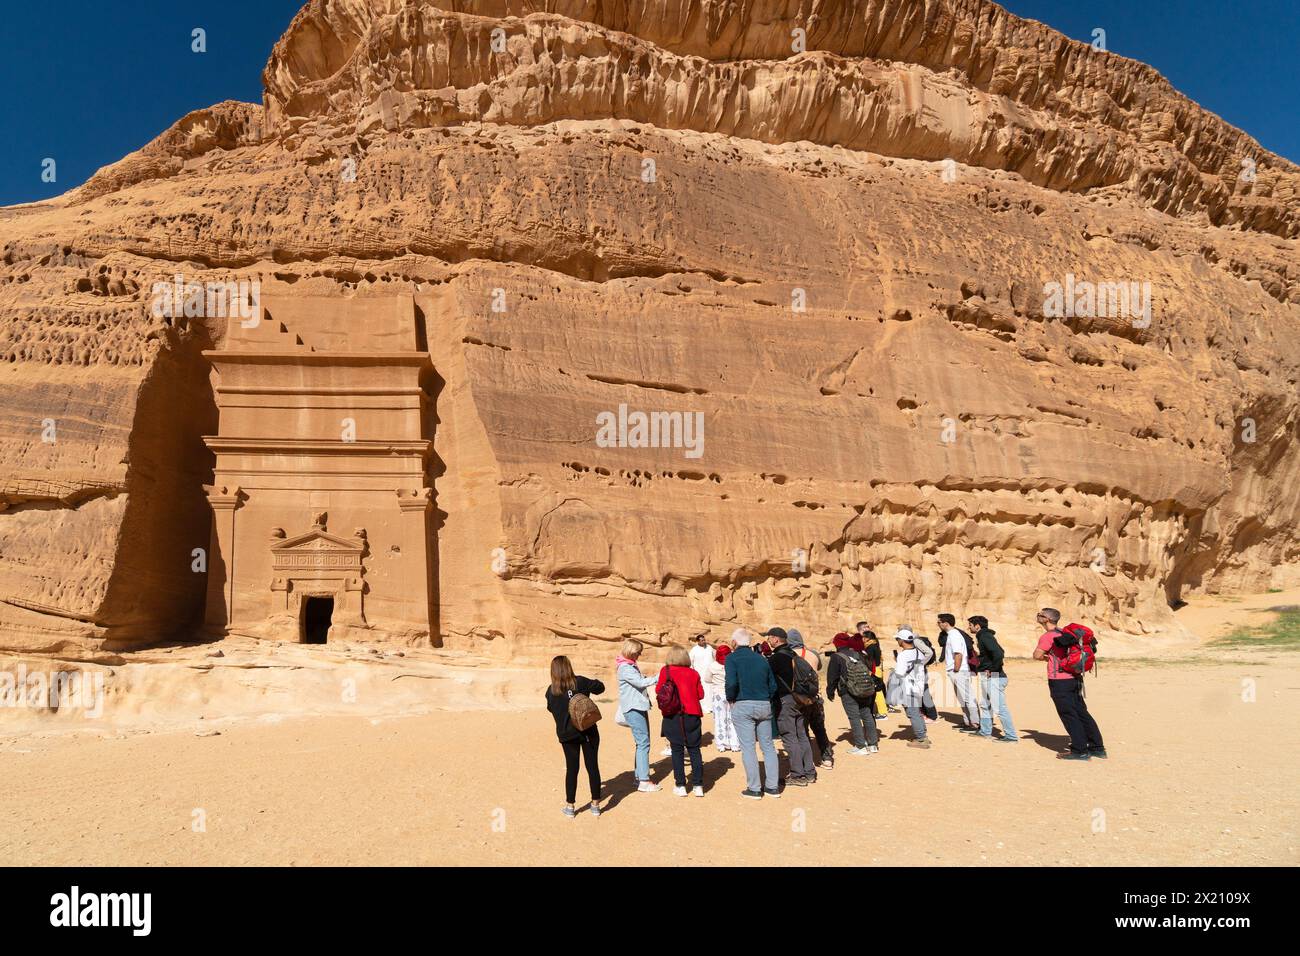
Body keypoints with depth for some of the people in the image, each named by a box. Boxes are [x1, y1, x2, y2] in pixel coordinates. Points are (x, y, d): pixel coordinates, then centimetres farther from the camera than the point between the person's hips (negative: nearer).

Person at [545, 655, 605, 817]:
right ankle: (595, 805, 15)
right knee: (592, 766, 8)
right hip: (588, 731, -1)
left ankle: (570, 806, 15)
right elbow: (600, 687, 2)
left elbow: (550, 708, 10)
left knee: (571, 768, 12)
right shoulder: (580, 682, -9)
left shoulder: (551, 691, -4)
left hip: (567, 734, 1)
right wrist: (589, 685, 18)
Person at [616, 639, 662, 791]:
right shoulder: (624, 668, -13)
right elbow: (641, 682, -20)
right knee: (643, 743, -11)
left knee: (642, 743, 12)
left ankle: (639, 776, 19)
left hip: (640, 708, 10)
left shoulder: (632, 666, 18)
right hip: (633, 709, -10)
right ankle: (643, 782, -11)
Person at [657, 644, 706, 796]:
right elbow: (700, 694, 6)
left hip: (674, 714, -2)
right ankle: (698, 786, 8)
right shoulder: (693, 673, 6)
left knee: (677, 750, 5)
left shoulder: (666, 671, -1)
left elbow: (659, 690, 1)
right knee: (694, 749, 9)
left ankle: (680, 786, 5)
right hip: (693, 714, 2)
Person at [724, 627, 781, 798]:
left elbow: (731, 683, -17)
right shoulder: (761, 659, 11)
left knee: (747, 747, 0)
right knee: (768, 746, 11)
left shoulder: (732, 658, -4)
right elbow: (773, 685, 9)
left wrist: (730, 699, -1)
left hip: (743, 707, -5)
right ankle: (772, 786, 16)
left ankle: (754, 788, 2)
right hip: (764, 706, 5)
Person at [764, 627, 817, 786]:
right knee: (803, 736, 13)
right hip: (800, 699, 8)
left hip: (785, 701, -8)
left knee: (790, 738, -2)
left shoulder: (776, 658, -15)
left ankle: (798, 775, 0)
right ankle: (809, 773, 18)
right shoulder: (793, 654, 10)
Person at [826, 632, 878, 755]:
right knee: (867, 715, 12)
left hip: (848, 693, -6)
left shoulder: (836, 657, -7)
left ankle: (860, 746, -3)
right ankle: (873, 744, 18)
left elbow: (832, 677, -7)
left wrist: (830, 692, 3)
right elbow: (869, 670, 15)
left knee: (854, 717, -2)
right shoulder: (859, 655, 10)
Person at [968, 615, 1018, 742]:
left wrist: (992, 669, -19)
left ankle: (1011, 736, -1)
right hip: (986, 677, 11)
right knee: (984, 705, 19)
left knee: (1000, 708, -6)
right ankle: (985, 732, 30)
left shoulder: (985, 637, -16)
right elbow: (1000, 652, 24)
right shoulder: (983, 636, 14)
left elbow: (999, 654, -30)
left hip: (994, 677, -11)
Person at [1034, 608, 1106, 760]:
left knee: (1068, 715, -3)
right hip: (1075, 678, 9)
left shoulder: (1048, 636, -11)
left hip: (1059, 681, -9)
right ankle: (1097, 748, 17)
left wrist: (1045, 657, 2)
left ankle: (1080, 750, -2)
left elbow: (1037, 655, -18)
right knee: (1082, 713, 13)